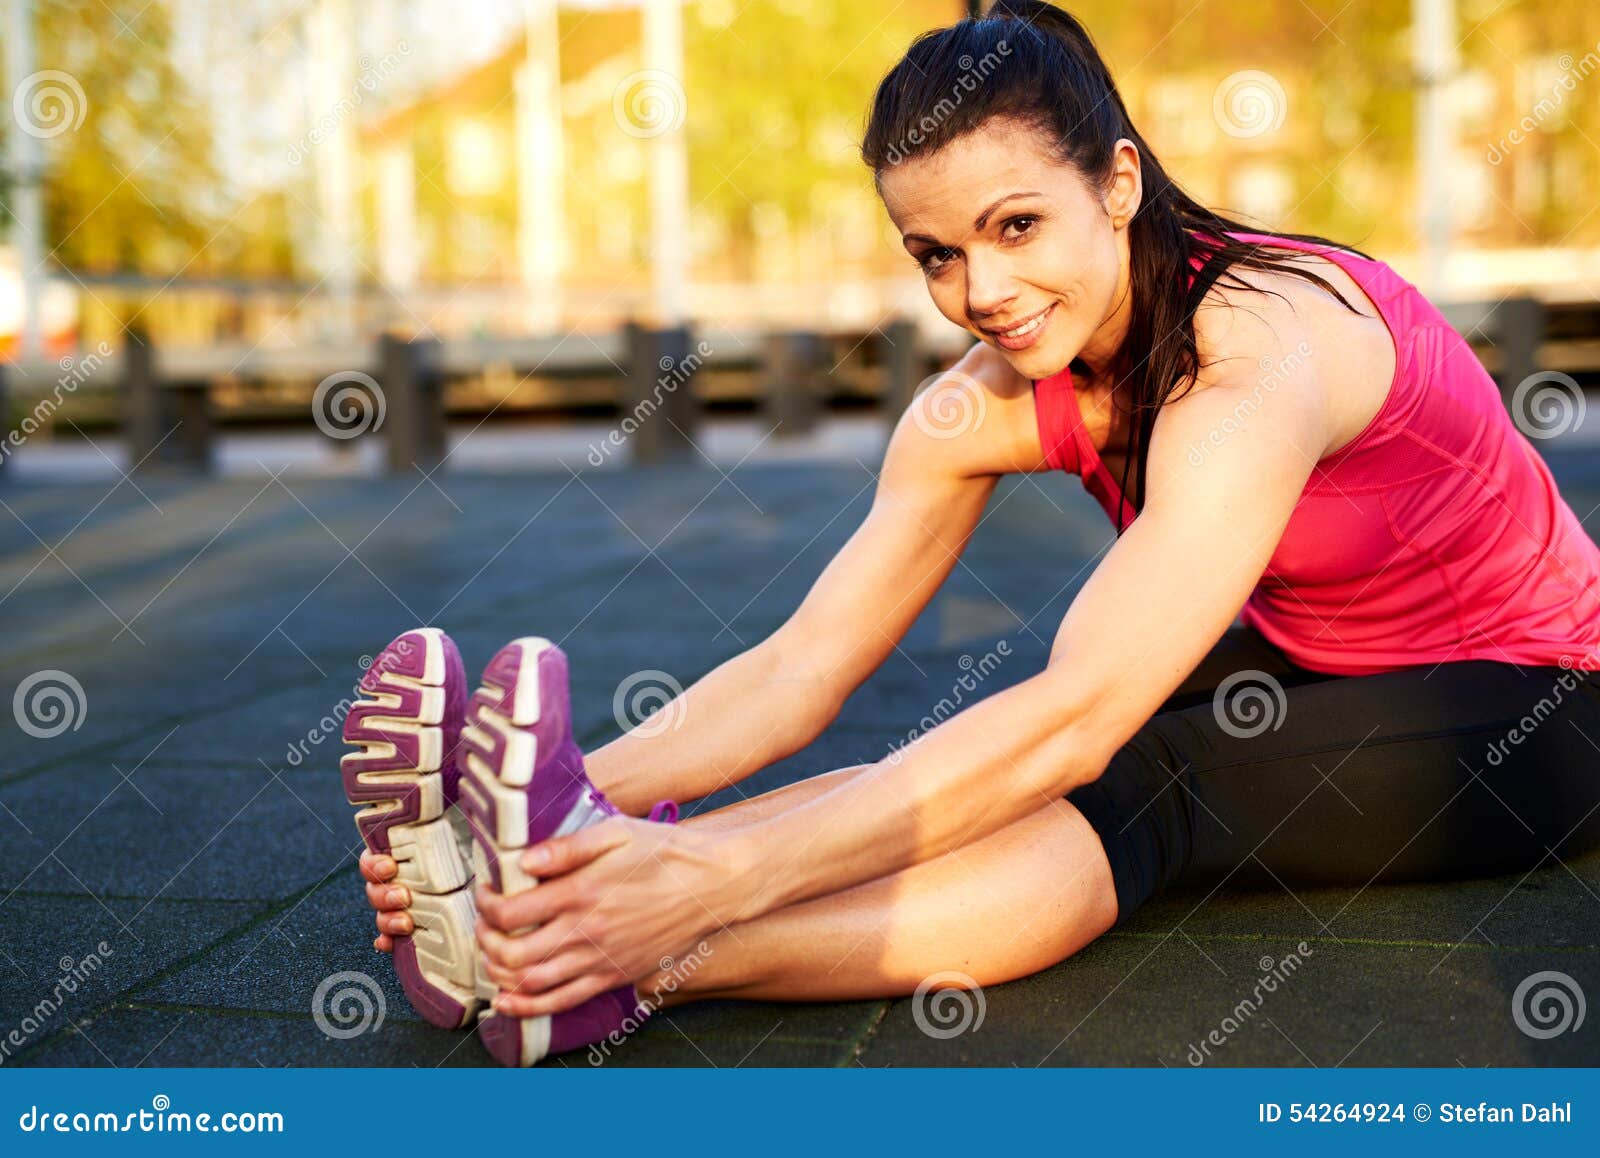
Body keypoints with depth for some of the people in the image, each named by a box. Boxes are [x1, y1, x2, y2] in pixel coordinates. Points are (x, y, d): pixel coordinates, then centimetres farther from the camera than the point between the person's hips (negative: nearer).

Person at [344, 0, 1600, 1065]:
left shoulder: (1259, 346, -33)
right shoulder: (993, 402, -11)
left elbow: (1070, 721, -43)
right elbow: (800, 670, -17)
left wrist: (719, 875, -50)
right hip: (1298, 666, 6)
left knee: (1136, 795, -34)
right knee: (963, 775, -24)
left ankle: (613, 972, -45)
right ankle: (541, 893, -37)